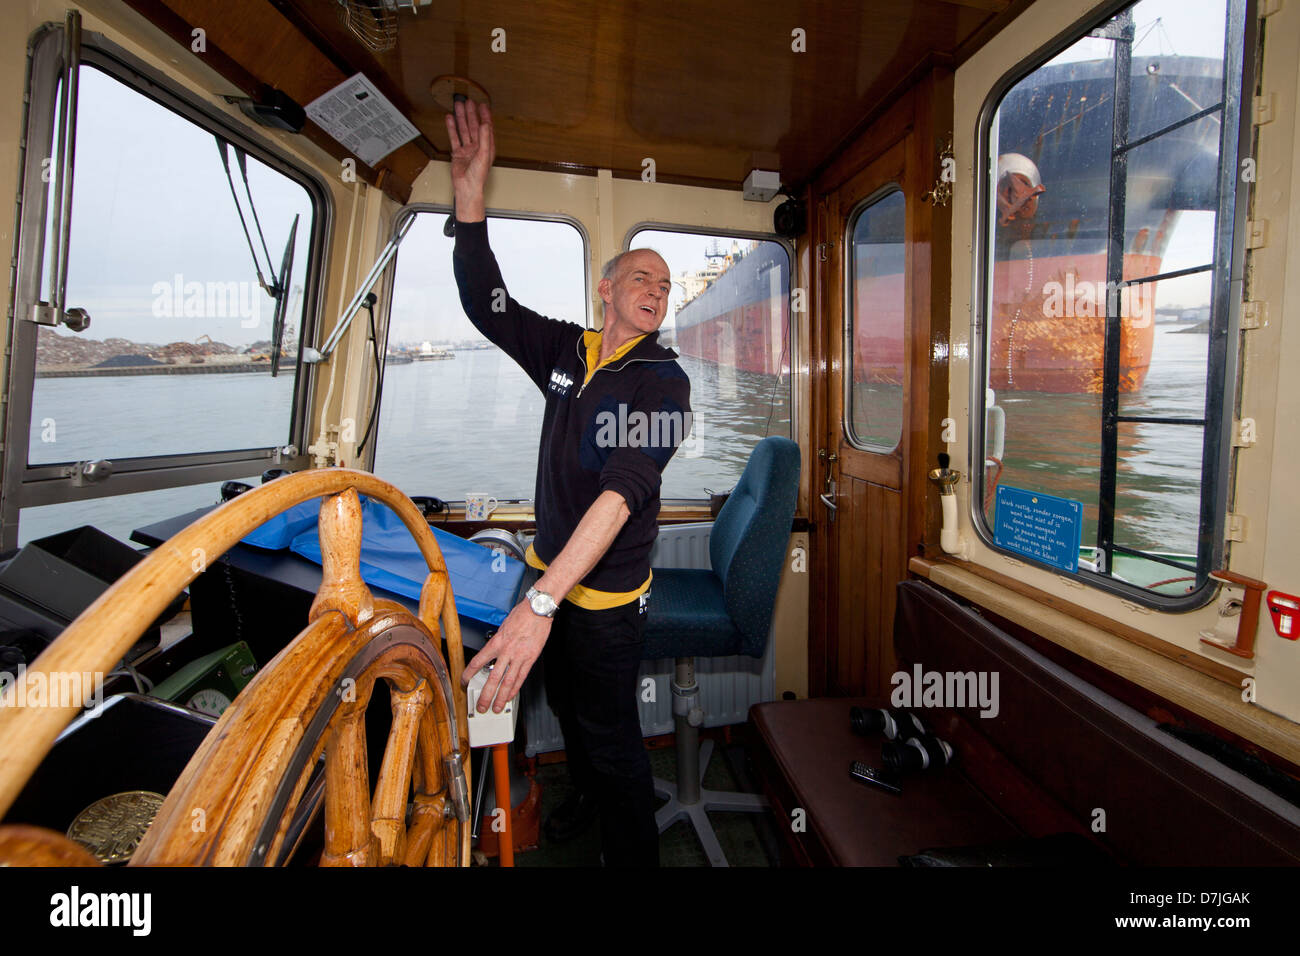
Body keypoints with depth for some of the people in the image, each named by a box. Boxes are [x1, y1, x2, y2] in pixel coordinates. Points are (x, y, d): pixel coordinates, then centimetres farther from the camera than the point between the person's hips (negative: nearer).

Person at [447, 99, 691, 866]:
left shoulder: (663, 379, -19)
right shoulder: (566, 351, 1)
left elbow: (623, 487, -32)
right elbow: (483, 299, -2)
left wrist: (543, 601, -42)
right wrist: (470, 179, -11)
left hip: (607, 591, -6)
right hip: (551, 569, 7)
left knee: (611, 732, 8)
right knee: (565, 701, 27)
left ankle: (632, 853, 35)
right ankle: (588, 794, 56)